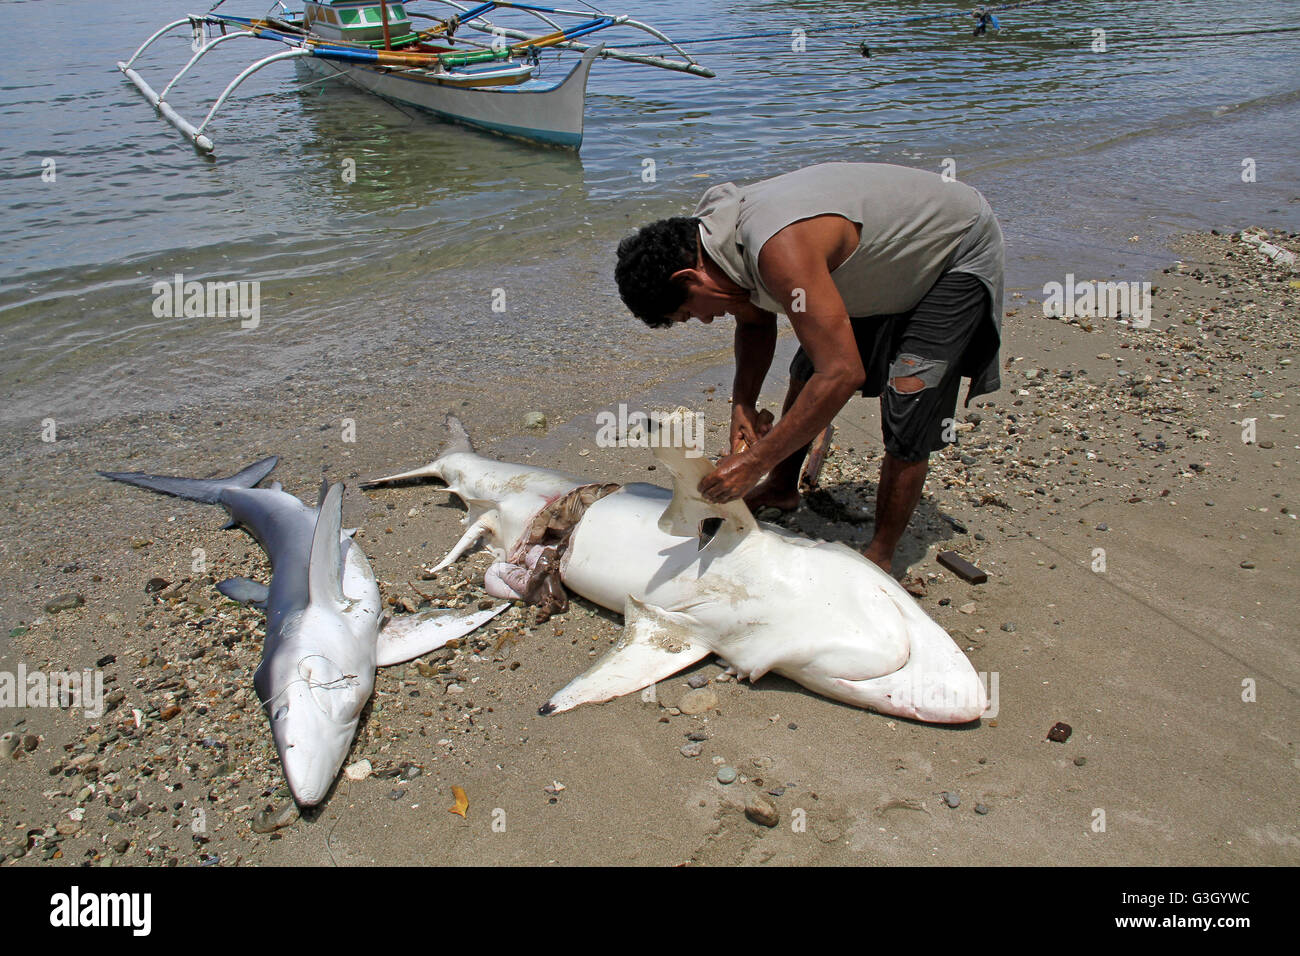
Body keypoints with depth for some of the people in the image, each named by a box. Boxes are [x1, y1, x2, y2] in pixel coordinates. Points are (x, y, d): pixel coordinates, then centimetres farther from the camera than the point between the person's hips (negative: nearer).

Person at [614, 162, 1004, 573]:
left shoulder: (780, 249, -41)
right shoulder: (720, 228, -11)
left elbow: (843, 373, -42)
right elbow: (755, 324, 5)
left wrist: (756, 462, -37)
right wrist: (742, 404, -10)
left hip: (958, 253, -9)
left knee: (907, 405, -15)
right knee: (807, 372, 13)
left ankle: (881, 555, -1)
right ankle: (782, 488, 31)